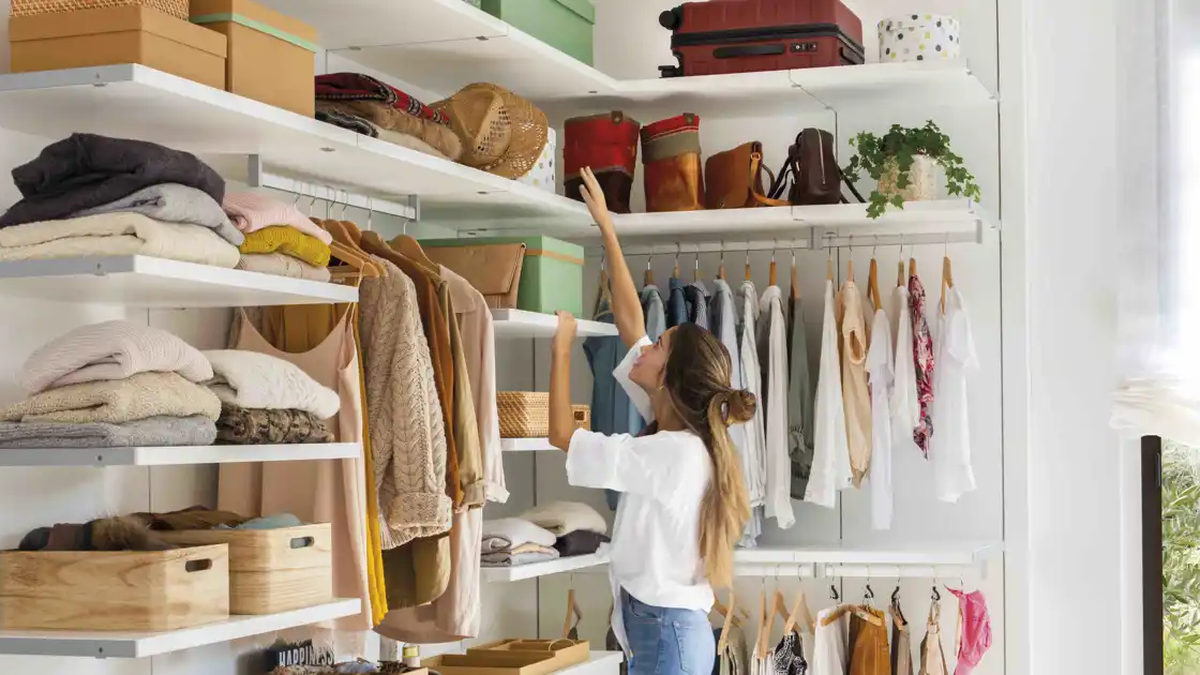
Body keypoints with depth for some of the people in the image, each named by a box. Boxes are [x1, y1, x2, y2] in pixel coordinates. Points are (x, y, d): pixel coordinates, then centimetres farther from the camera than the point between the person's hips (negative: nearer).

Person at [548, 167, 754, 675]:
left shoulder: (674, 452, -19)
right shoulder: (676, 429, 5)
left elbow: (562, 434, -16)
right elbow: (630, 321, 10)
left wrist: (562, 345, -5)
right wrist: (606, 228, 13)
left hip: (667, 631, -9)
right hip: (658, 627, 9)